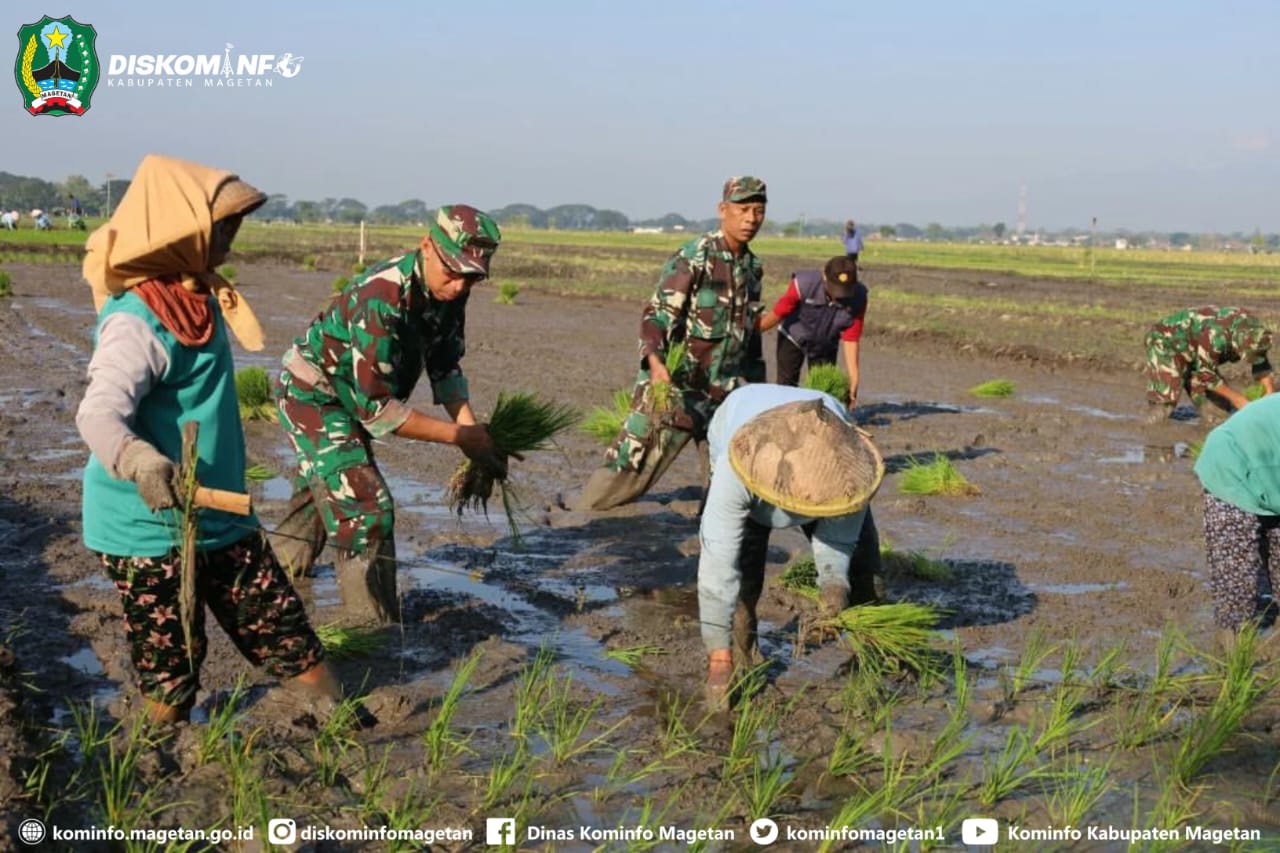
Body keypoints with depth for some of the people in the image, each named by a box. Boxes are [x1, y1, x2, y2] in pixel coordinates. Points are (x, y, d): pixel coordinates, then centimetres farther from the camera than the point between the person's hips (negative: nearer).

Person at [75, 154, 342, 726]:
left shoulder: (196, 294, 7)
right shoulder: (137, 321, -22)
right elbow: (98, 414, -34)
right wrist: (141, 464, -53)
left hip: (216, 513, 9)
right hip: (150, 525, -8)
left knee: (282, 627, 12)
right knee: (171, 671, 2)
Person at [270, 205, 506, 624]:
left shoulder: (447, 291, -13)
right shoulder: (381, 298, -38)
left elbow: (444, 365, 0)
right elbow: (375, 407, -37)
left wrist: (471, 426, -15)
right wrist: (460, 437, -32)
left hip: (349, 396, 9)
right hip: (313, 395, -9)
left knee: (319, 495, 27)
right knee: (367, 511, -16)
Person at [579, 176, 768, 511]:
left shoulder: (753, 267, 11)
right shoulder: (692, 258, -12)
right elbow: (657, 315, -20)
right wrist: (656, 363, -37)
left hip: (725, 392, 6)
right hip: (674, 386, -6)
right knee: (629, 467, -3)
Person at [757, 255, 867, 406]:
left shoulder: (858, 298, -30)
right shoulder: (804, 284, -36)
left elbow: (850, 341, -23)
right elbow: (777, 314, -23)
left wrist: (853, 379, -25)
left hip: (825, 346, 2)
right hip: (793, 338, -2)